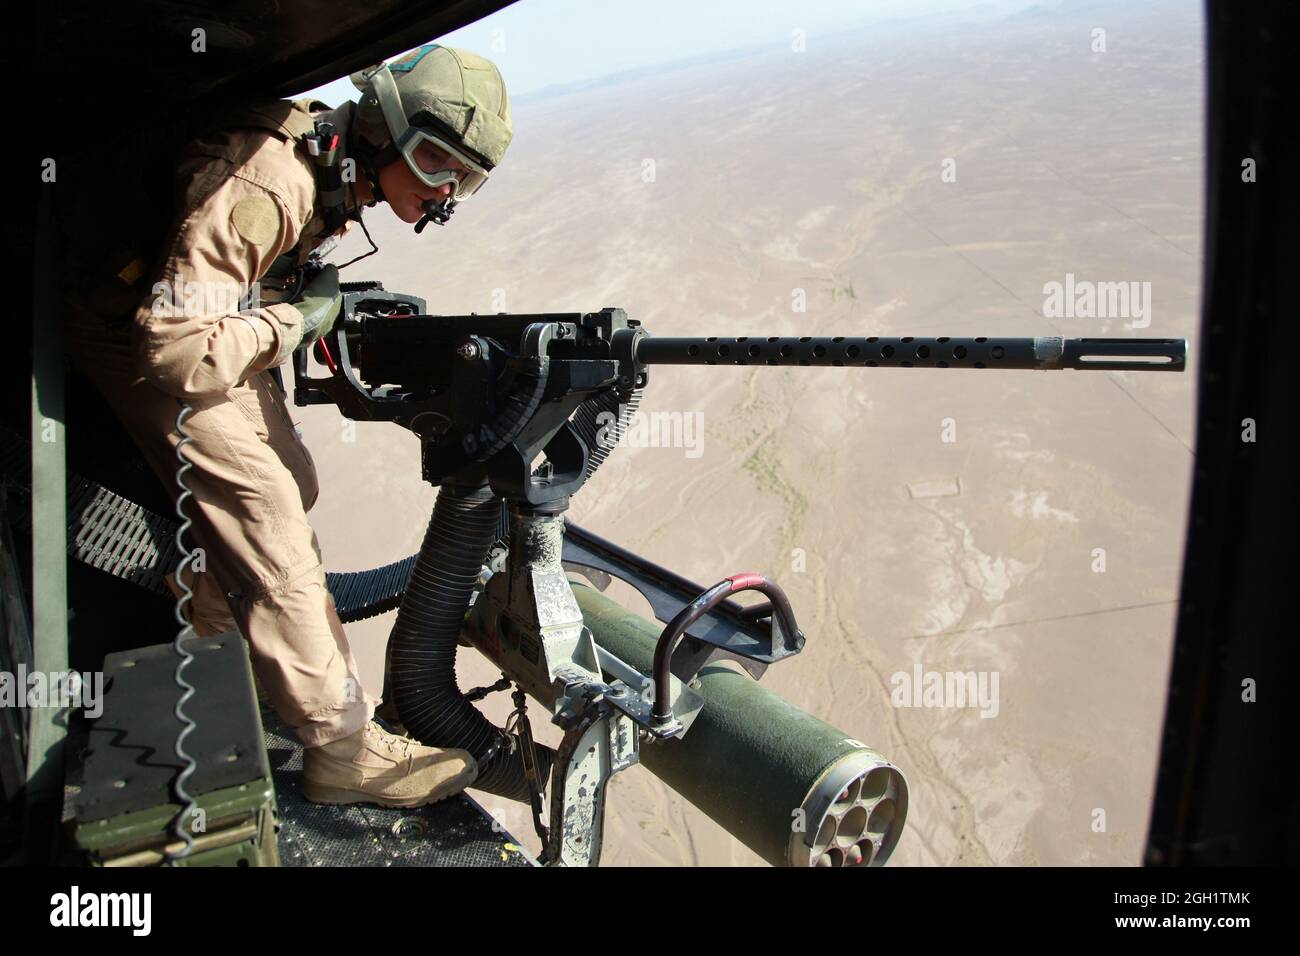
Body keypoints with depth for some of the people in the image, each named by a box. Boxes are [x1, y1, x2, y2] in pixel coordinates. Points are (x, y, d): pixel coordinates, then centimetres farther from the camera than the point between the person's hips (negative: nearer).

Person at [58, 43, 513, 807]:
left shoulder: (335, 170, -4)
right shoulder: (266, 184, -33)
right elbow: (174, 347, -34)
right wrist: (298, 322, -23)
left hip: (205, 314, 10)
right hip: (141, 335, -9)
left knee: (290, 485, 14)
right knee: (266, 521, -14)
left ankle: (213, 648, 36)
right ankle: (344, 750, -7)